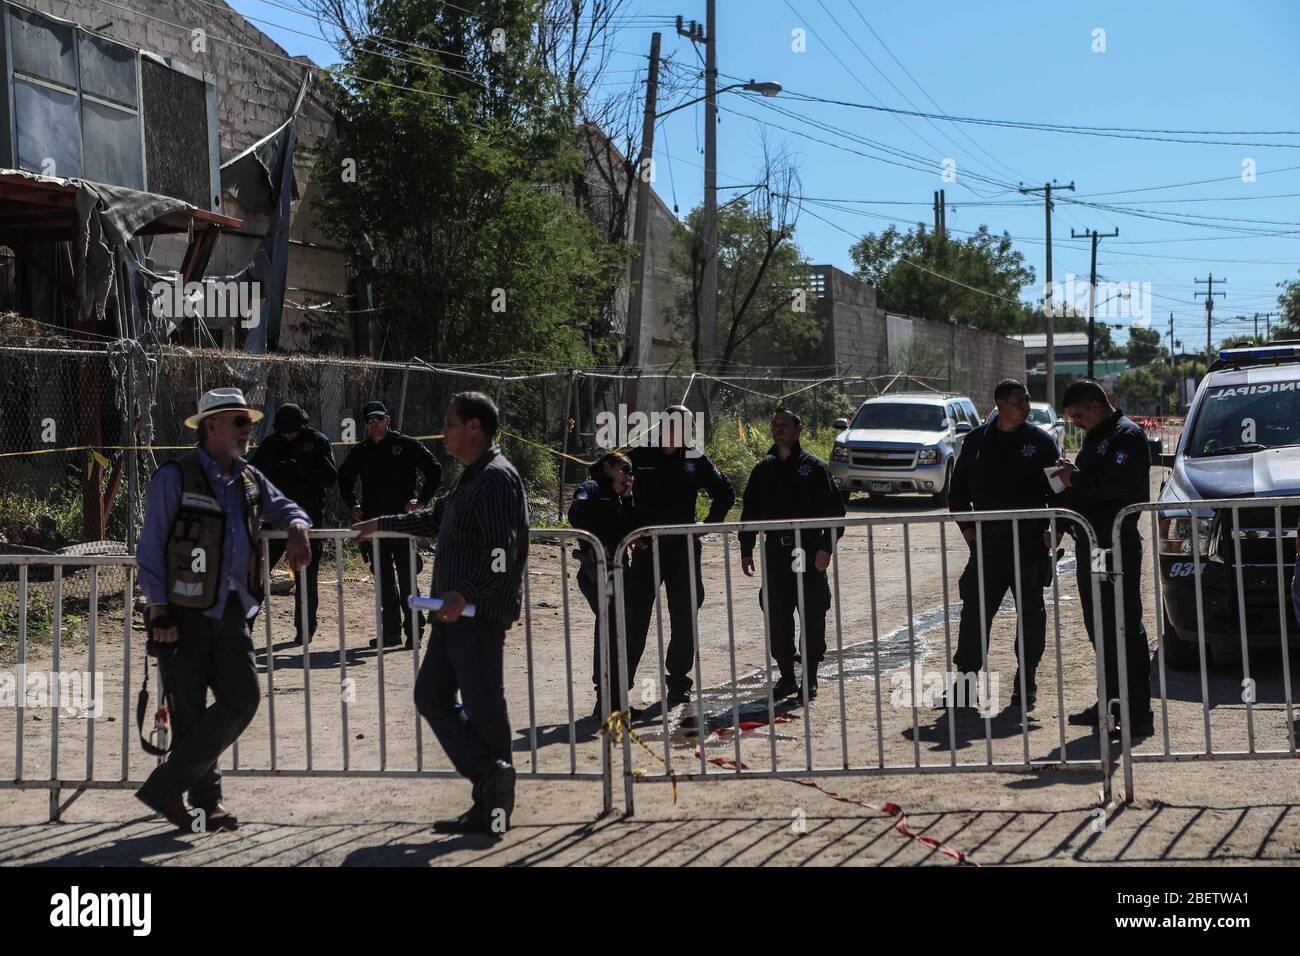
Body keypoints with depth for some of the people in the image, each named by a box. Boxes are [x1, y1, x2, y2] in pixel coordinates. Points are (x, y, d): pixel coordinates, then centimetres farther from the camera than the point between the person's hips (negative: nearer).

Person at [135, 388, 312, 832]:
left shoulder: (249, 479, 13)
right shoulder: (175, 477, -6)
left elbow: (284, 507, 27)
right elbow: (150, 549, -7)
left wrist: (297, 529, 2)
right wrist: (159, 610, -13)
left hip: (231, 611, 6)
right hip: (185, 612, -6)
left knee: (242, 698, -1)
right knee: (190, 711, -1)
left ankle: (167, 786, 7)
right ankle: (204, 800, 12)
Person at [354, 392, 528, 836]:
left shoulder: (497, 478, -14)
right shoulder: (472, 478, 18)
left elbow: (502, 553, -24)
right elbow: (436, 519, 36)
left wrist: (465, 593, -32)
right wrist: (382, 524, 40)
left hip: (480, 615, -10)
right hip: (455, 614, 10)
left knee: (483, 709, -6)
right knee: (431, 696, 10)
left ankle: (493, 810, 0)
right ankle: (489, 778, 9)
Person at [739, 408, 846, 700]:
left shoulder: (814, 467, 0)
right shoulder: (763, 470, 12)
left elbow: (834, 510, -3)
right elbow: (750, 511, 16)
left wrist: (826, 547, -12)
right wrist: (746, 550, 10)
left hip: (809, 553, -3)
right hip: (775, 553, 3)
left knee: (813, 617, 0)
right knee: (777, 618, 3)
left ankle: (810, 678, 10)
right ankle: (786, 676, 14)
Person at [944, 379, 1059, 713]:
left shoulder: (1041, 441, 2)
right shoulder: (976, 441, 7)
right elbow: (958, 489, 15)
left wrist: (1052, 531, -6)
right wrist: (966, 525, 4)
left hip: (1030, 543, -1)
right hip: (986, 542, 1)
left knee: (1031, 613, 6)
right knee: (975, 611, -1)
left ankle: (1025, 682, 15)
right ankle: (964, 679, 3)